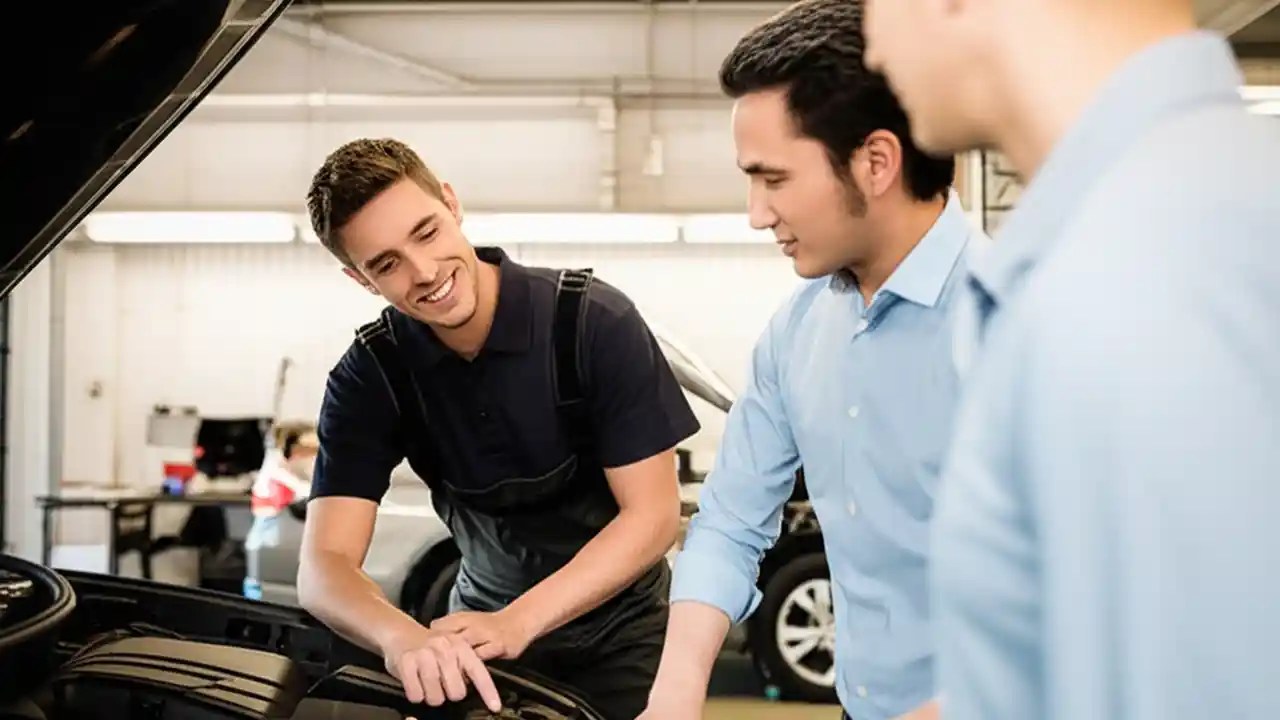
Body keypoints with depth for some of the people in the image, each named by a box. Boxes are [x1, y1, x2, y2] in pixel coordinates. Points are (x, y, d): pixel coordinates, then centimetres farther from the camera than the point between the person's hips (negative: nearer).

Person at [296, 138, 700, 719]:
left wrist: (516, 622, -33)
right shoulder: (369, 377, -15)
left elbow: (654, 515, -21)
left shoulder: (596, 322, -22)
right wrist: (403, 638, -44)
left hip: (617, 632, -2)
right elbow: (324, 565, -22)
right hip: (487, 623, 2)